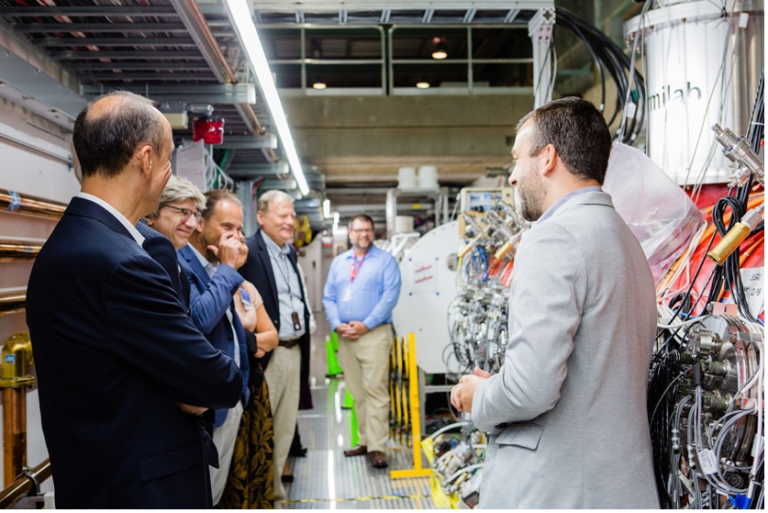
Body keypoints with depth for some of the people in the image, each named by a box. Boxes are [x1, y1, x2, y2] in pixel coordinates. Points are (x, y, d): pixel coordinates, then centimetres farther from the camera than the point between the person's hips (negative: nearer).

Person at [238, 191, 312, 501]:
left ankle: (275, 492, 28)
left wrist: (303, 342, 15)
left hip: (294, 351, 8)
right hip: (266, 355, -8)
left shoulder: (290, 251, 15)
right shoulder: (248, 251, -12)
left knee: (285, 431, 15)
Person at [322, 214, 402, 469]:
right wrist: (337, 324, -4)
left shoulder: (385, 260, 2)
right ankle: (365, 441, 17)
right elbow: (329, 298, 13)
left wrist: (365, 325, -14)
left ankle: (377, 447, -8)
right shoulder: (338, 262, 16)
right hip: (345, 336, 5)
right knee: (358, 393, 9)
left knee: (375, 391, -9)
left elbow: (390, 297, -8)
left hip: (374, 333, -5)